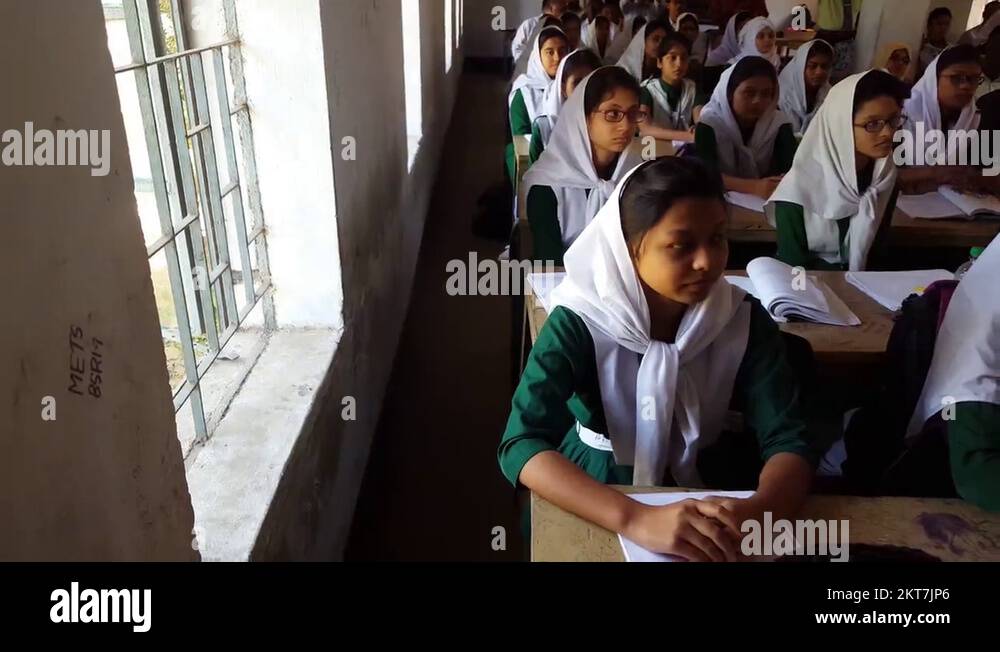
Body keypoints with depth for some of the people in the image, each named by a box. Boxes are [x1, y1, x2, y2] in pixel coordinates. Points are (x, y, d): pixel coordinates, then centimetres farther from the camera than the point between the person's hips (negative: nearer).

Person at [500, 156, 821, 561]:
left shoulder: (744, 321, -10)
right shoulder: (580, 323, -19)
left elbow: (790, 441, -15)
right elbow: (521, 444, -29)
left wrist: (757, 512, -37)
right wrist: (634, 520, -43)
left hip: (703, 489, 2)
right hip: (597, 492, -1)